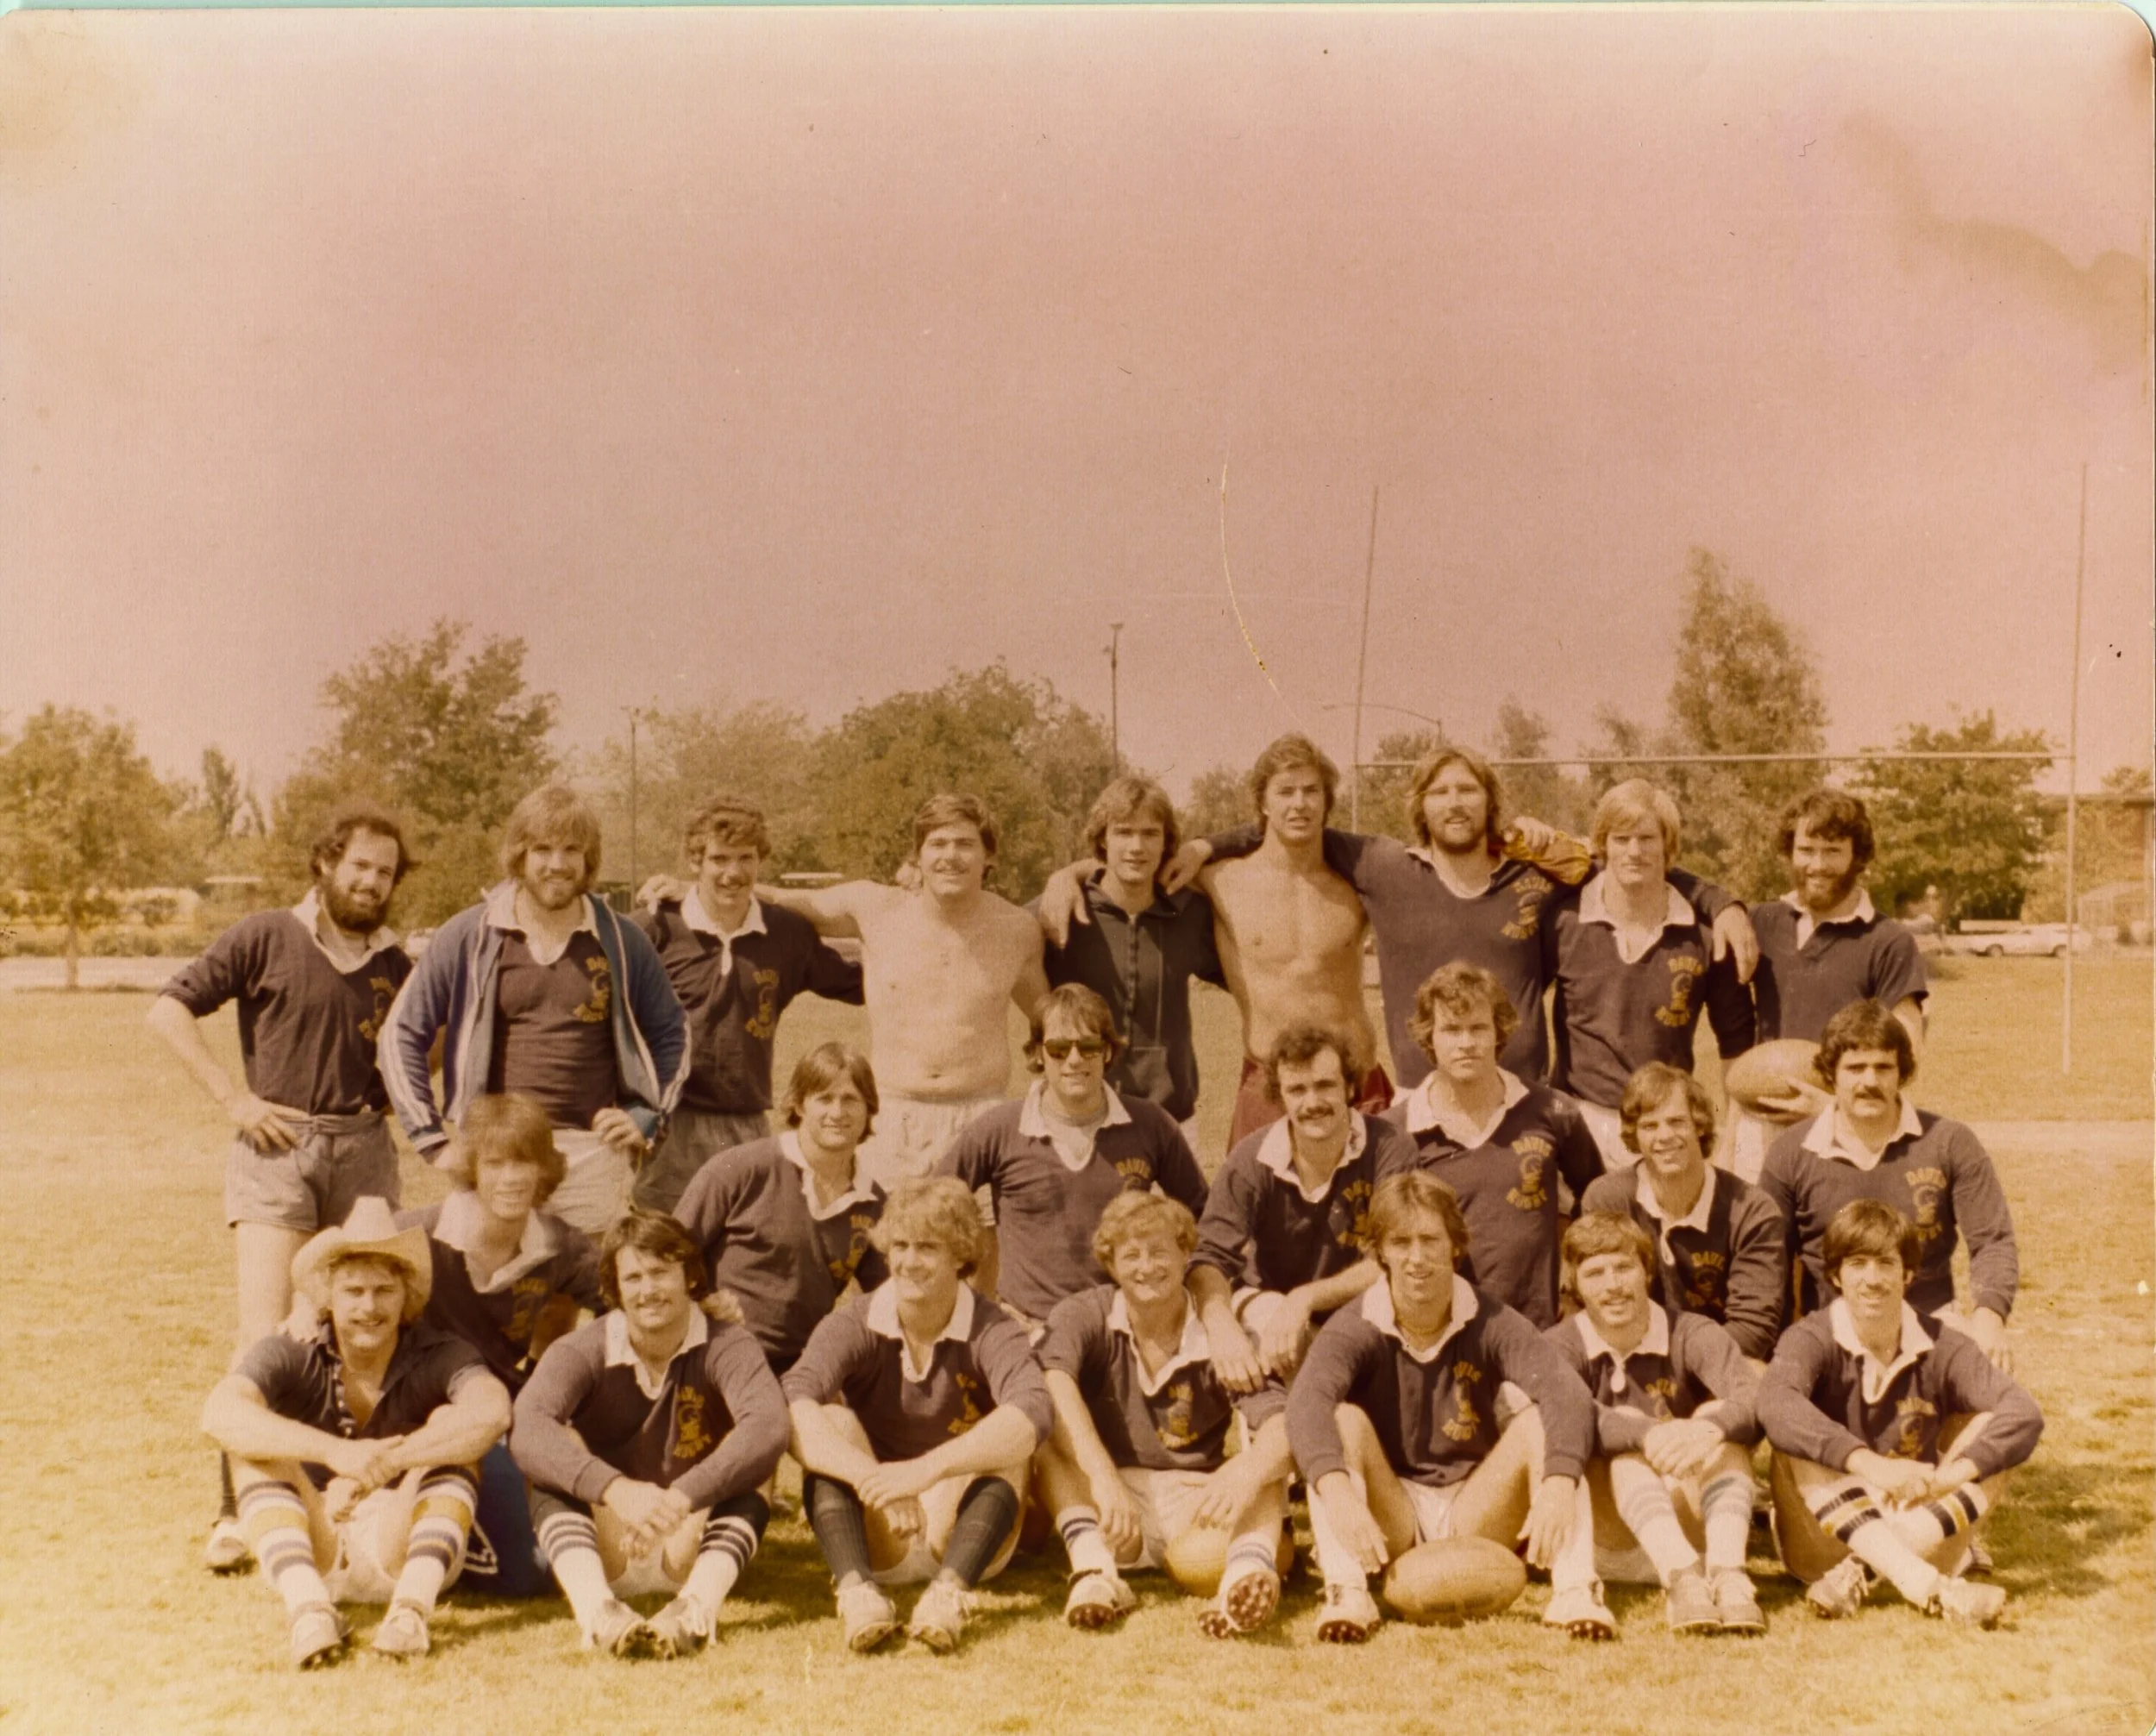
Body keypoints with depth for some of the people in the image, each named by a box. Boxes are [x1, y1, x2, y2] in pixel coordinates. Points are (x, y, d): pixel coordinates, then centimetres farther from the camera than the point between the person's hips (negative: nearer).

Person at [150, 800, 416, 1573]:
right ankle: (236, 1513, -6)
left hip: (364, 1149, 4)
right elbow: (169, 1009, -3)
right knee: (265, 1336, -11)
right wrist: (234, 1098, -8)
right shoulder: (267, 938, 0)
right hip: (277, 1148, -4)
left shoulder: (394, 965, 13)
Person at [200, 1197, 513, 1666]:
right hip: (308, 1555, 1)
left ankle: (411, 1606, -38)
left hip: (407, 1556, -1)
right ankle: (308, 1607, -39)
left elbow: (492, 1412, -32)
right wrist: (334, 1452, -40)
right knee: (253, 1442, -20)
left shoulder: (438, 1358, -9)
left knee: (449, 1425, -21)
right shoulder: (291, 1356, -7)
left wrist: (384, 1462, -40)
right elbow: (219, 1414, -28)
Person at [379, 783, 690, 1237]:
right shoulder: (468, 938, 4)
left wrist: (644, 1119, 8)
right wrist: (433, 1139, 1)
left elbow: (670, 1034, 19)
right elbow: (402, 1034, 7)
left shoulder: (621, 943, 8)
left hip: (592, 1153, 1)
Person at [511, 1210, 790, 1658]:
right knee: (553, 1481, -27)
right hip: (602, 1549, 0)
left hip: (692, 1548, 0)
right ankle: (597, 1610, -50)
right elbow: (527, 1429, -29)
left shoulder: (725, 1347, -10)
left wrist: (681, 1497, -44)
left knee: (747, 1502, -29)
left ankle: (695, 1607, -52)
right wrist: (615, 1489, -45)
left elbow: (768, 1427, -30)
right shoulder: (582, 1351, -8)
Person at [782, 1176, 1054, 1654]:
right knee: (830, 1423, -22)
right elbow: (792, 1405, -28)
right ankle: (856, 1589, -42)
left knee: (1004, 1442, -25)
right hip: (873, 1542, 1)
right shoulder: (854, 1327, -7)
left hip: (963, 1540, -1)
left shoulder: (992, 1332, -11)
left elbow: (1033, 1414, -34)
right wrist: (872, 1479, -44)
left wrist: (928, 1468, -46)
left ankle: (950, 1591, -46)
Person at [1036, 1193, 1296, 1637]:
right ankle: (1093, 1568, -42)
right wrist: (1102, 1476, -40)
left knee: (1265, 1457, -24)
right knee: (1050, 1425, -23)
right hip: (1103, 1510, 0)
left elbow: (1283, 1426, -19)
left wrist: (1246, 1474, -42)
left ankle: (1247, 1572, -52)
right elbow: (1053, 1386, -25)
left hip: (1193, 1507, 0)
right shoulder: (1083, 1315, -3)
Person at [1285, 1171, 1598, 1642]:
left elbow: (1567, 1395, -24)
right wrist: (1339, 1494, -50)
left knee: (1540, 1419, -20)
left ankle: (1573, 1590, -33)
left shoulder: (1489, 1323, -6)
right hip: (1385, 1527, -1)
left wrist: (1558, 1487, -44)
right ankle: (1347, 1593, -39)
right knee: (1343, 1420, -25)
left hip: (1474, 1519, 1)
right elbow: (1306, 1401, -31)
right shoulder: (1356, 1329, -9)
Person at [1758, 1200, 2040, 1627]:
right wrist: (1870, 1465, -46)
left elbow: (2025, 1414, -20)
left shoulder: (1940, 1351, -4)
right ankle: (1932, 1591, -43)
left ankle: (1859, 1575, -31)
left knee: (1991, 1433, -16)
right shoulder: (1810, 1340, -11)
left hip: (1921, 1531, 2)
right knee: (1799, 1447, -28)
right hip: (1826, 1540, -2)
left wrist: (1949, 1476, -35)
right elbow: (1776, 1404, -34)